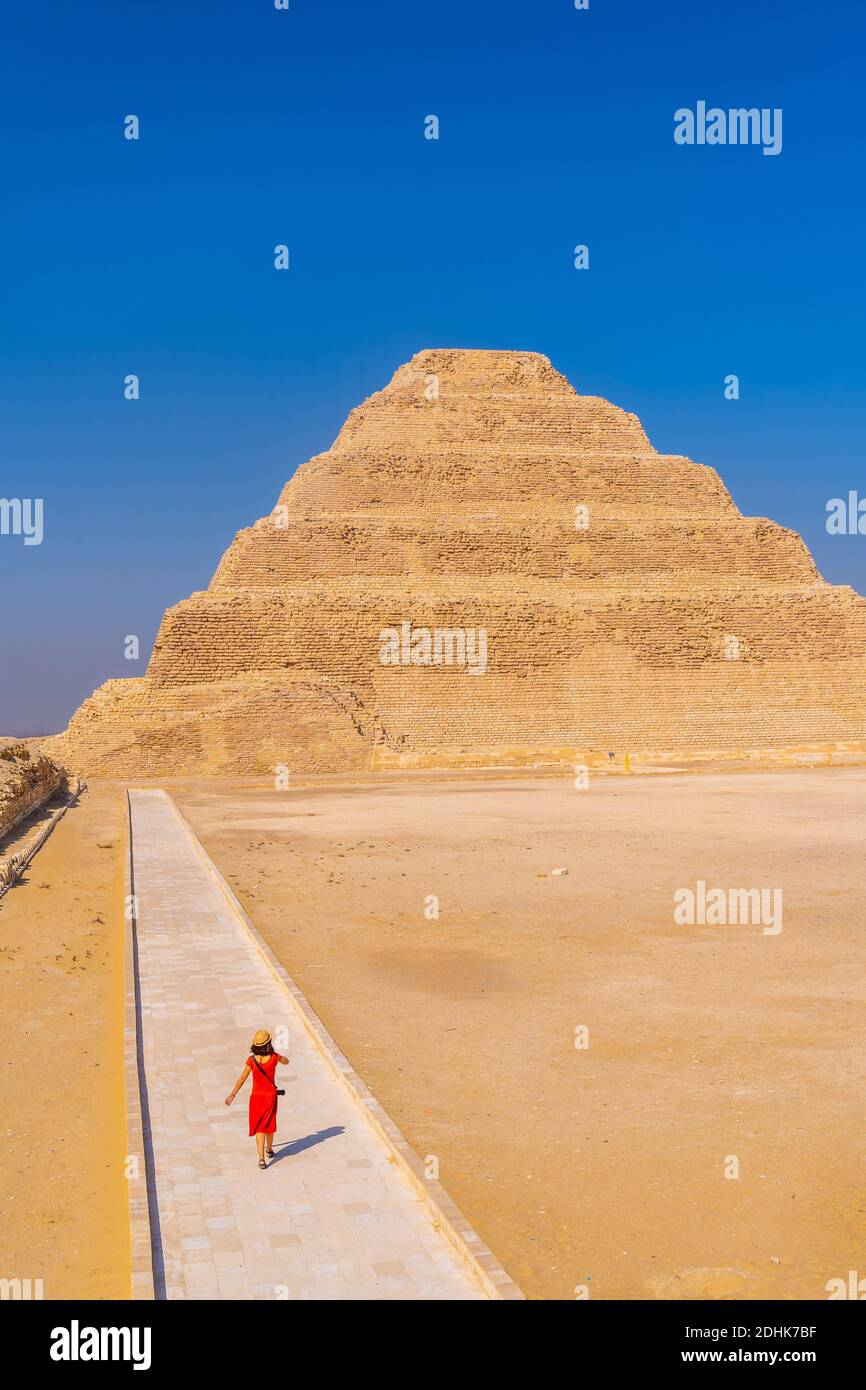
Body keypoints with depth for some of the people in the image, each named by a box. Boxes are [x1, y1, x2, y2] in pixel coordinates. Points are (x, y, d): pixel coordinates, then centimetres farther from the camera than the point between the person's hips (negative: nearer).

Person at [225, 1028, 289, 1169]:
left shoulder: (252, 1059, -15)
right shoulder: (274, 1057, -14)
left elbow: (242, 1078, -13)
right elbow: (286, 1062, 8)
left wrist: (232, 1094, -6)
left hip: (257, 1096, -1)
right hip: (270, 1095, 1)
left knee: (259, 1127, 3)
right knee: (269, 1124, 23)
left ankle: (261, 1158, -9)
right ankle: (269, 1149, 44)